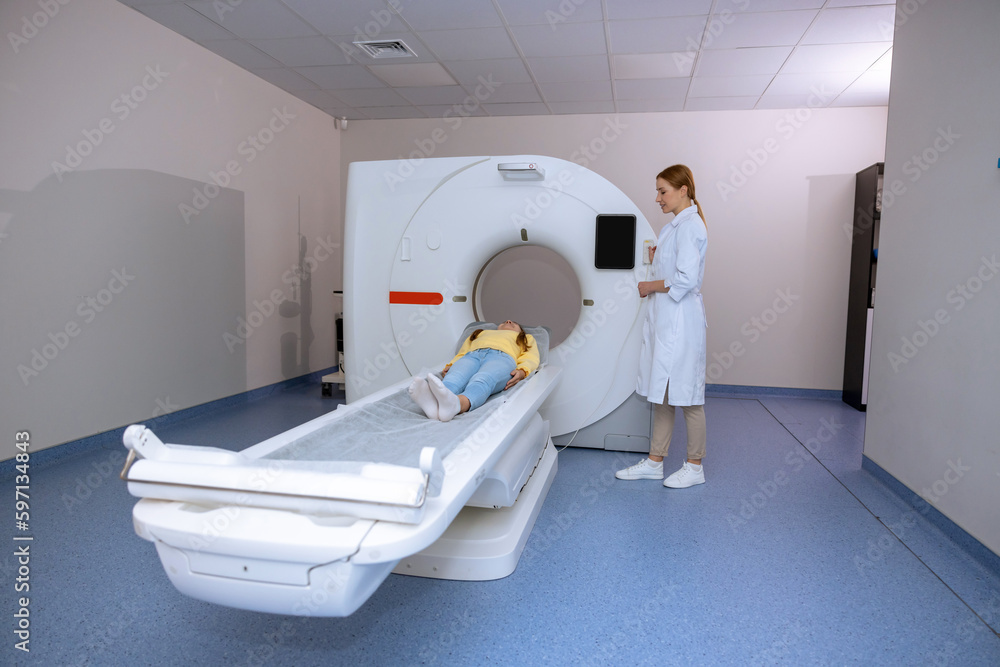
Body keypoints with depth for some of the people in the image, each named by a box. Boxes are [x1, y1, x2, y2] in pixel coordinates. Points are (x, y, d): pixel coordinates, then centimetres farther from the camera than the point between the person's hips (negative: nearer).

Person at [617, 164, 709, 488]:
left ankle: (694, 467, 16)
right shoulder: (673, 226, 16)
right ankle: (655, 462, 23)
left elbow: (686, 279, -23)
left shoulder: (689, 226, -14)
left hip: (681, 319, -10)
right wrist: (655, 261, 7)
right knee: (661, 393, 13)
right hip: (663, 318, 10)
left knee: (686, 395, 1)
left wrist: (651, 286, -11)